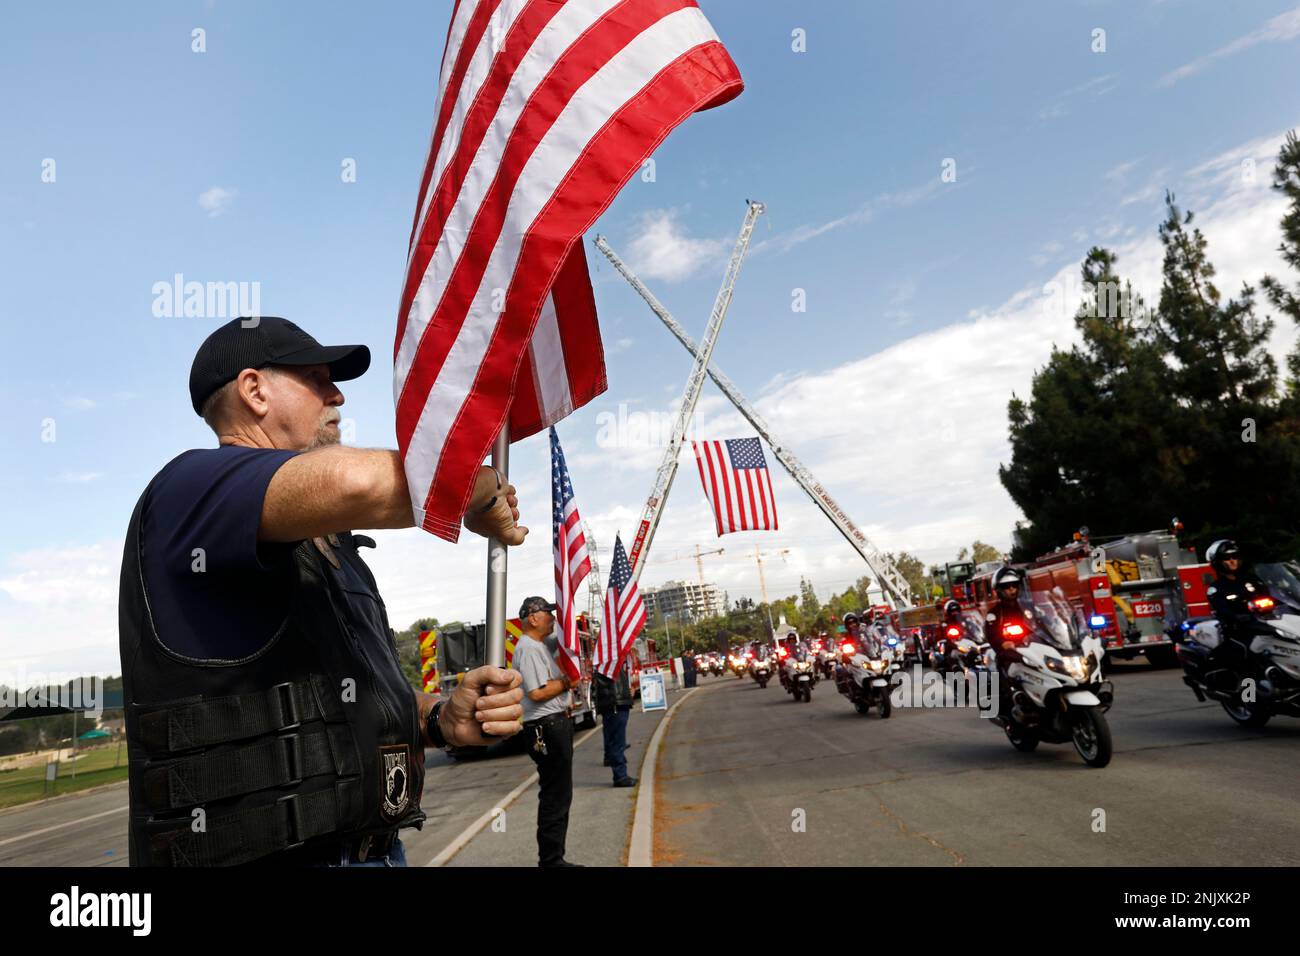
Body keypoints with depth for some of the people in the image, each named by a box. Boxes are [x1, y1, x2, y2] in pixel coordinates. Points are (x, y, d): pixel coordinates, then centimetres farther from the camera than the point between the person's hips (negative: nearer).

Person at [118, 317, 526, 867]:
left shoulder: (329, 549, 15)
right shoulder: (193, 486, -13)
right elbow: (354, 482, -33)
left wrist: (440, 719, -4)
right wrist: (482, 490, -14)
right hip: (266, 852, -8)